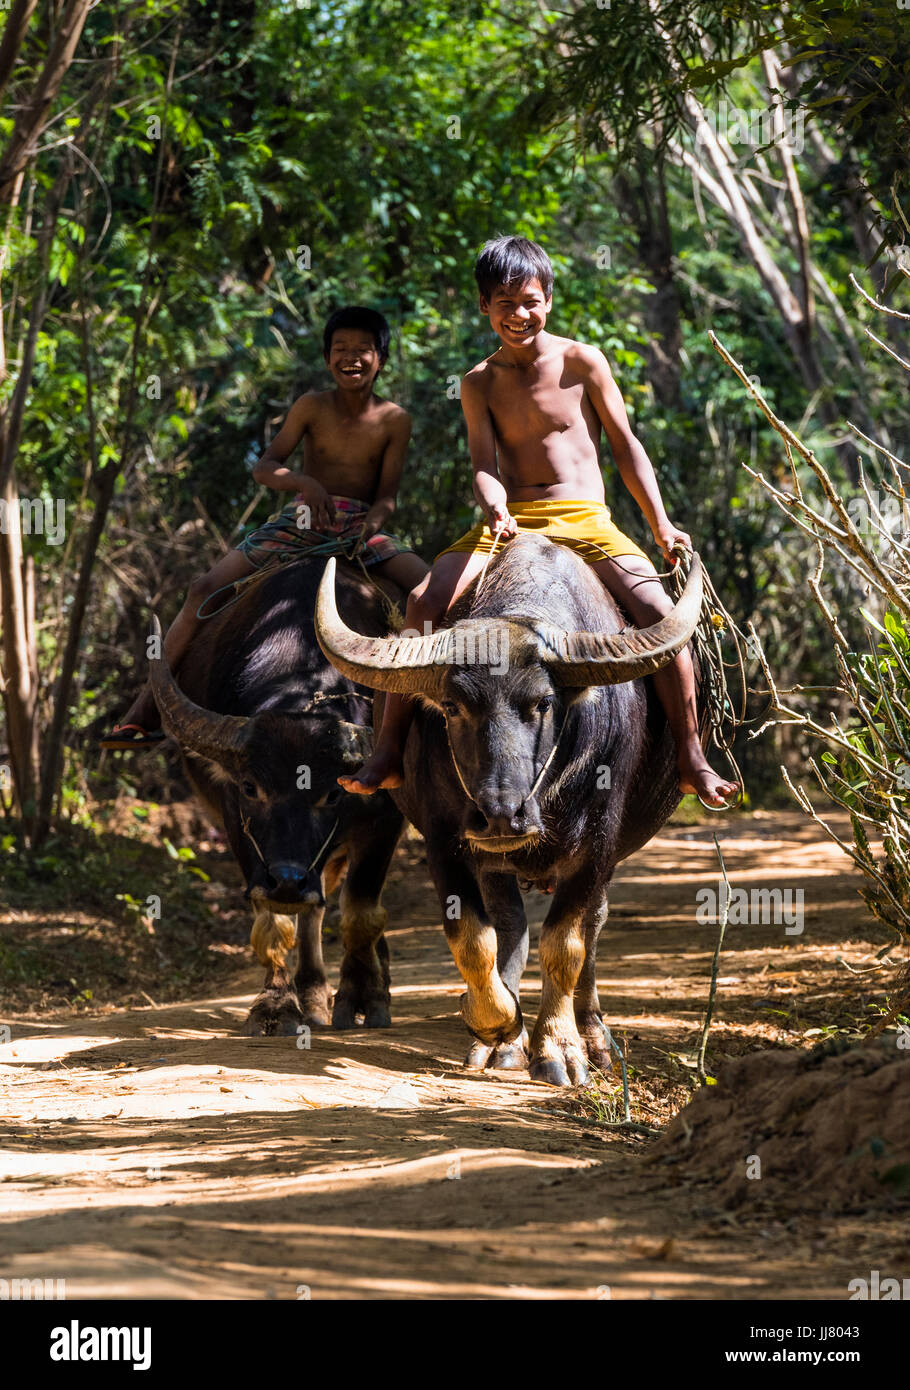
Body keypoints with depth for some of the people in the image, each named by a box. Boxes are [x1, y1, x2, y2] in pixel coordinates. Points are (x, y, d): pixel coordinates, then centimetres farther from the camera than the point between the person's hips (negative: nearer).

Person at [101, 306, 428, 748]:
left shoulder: (394, 420, 1)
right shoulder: (312, 407, 1)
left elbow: (387, 496, 0)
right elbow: (264, 468, -4)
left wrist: (371, 525, -23)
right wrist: (306, 482, -24)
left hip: (361, 527, 0)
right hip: (302, 521, 0)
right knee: (207, 588, -16)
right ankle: (146, 707, -16)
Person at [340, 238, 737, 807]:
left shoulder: (582, 363, 3)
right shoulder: (480, 383, 8)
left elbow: (626, 446, 7)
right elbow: (485, 465, -1)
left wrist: (661, 524, 0)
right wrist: (494, 508, -25)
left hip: (585, 524, -1)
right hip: (510, 523, 1)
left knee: (661, 612, -25)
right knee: (425, 600, -23)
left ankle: (690, 757, -13)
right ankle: (390, 750, -18)